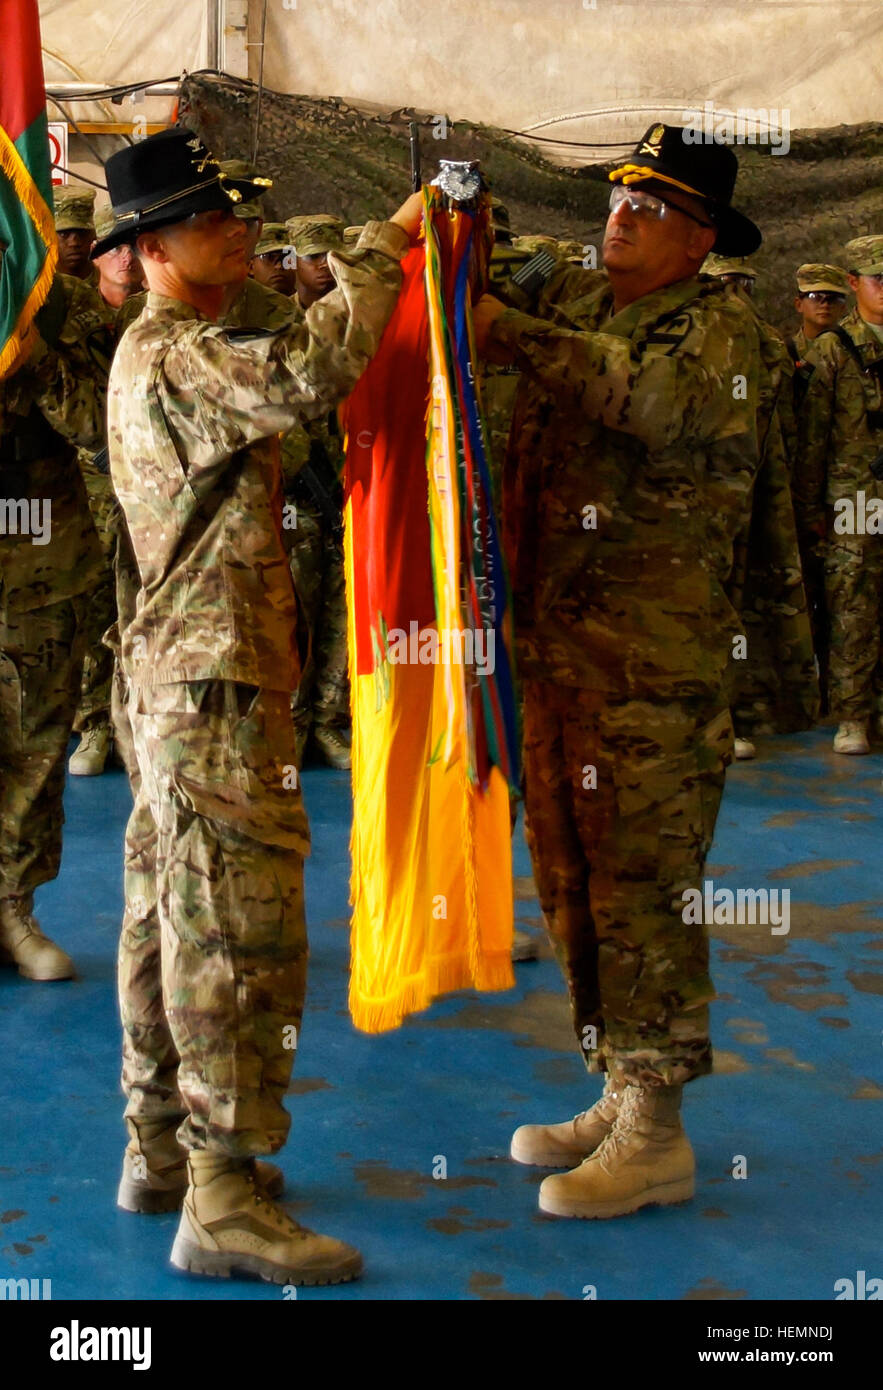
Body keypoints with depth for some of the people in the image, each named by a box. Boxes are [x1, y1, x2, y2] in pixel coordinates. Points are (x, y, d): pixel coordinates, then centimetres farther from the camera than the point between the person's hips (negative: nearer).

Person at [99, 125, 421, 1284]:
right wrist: (383, 248, -18)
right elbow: (311, 375, -30)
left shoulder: (160, 355, 21)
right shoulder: (174, 355, -14)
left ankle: (159, 1150, 24)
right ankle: (223, 1200, -3)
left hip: (177, 677, 11)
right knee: (240, 929, -9)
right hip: (215, 679, -11)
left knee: (173, 918, 14)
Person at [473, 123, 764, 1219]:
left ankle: (656, 1134, 10)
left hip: (657, 662, -7)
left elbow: (662, 400, -26)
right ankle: (618, 1096, 29)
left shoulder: (718, 323, -6)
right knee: (572, 880, 14)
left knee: (640, 884, -3)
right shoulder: (571, 297, 14)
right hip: (552, 641, 7)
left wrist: (510, 333, -27)